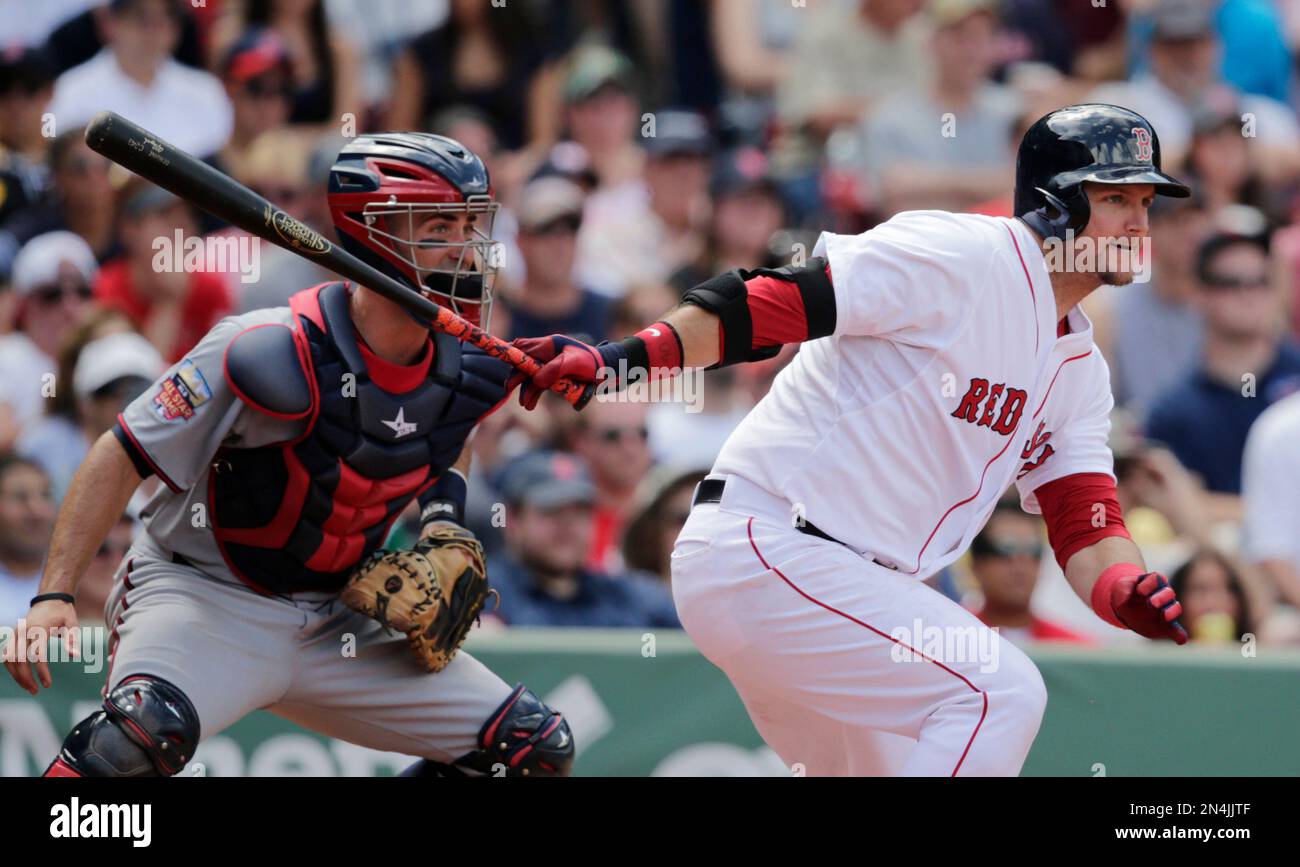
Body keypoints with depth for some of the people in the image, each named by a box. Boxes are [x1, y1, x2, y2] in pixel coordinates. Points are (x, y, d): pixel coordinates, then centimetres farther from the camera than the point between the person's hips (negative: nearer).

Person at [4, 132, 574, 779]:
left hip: (334, 623, 7)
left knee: (539, 747, 1)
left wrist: (442, 517, 3)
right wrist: (54, 595, -27)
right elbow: (123, 456, -19)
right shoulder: (275, 355, -25)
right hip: (204, 599, -7)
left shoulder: (469, 372, -3)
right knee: (150, 727, -40)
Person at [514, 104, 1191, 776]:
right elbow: (767, 302, -17)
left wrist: (1126, 590, -16)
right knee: (1000, 692, -18)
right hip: (764, 551, -10)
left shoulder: (1079, 368, 15)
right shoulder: (958, 257, -12)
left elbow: (1082, 520, 7)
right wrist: (624, 358, -28)